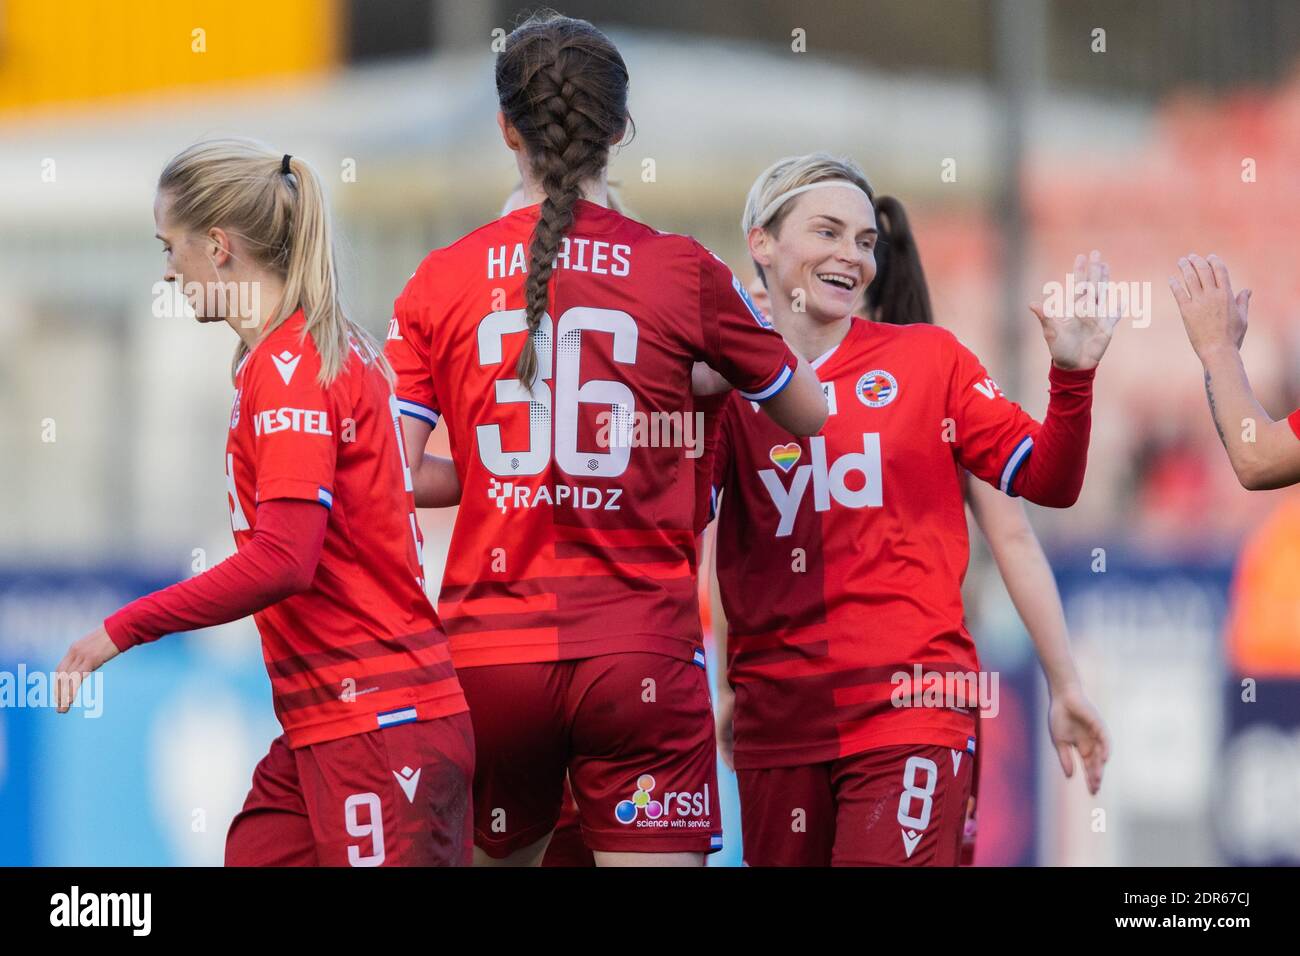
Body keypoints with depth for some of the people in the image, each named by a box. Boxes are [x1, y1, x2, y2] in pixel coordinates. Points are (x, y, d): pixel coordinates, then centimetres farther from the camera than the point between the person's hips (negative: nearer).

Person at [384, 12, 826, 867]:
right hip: (643, 651, -2)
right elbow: (814, 415, 12)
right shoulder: (682, 272, 0)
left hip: (491, 654, 2)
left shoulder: (442, 282, 3)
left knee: (494, 857, 19)